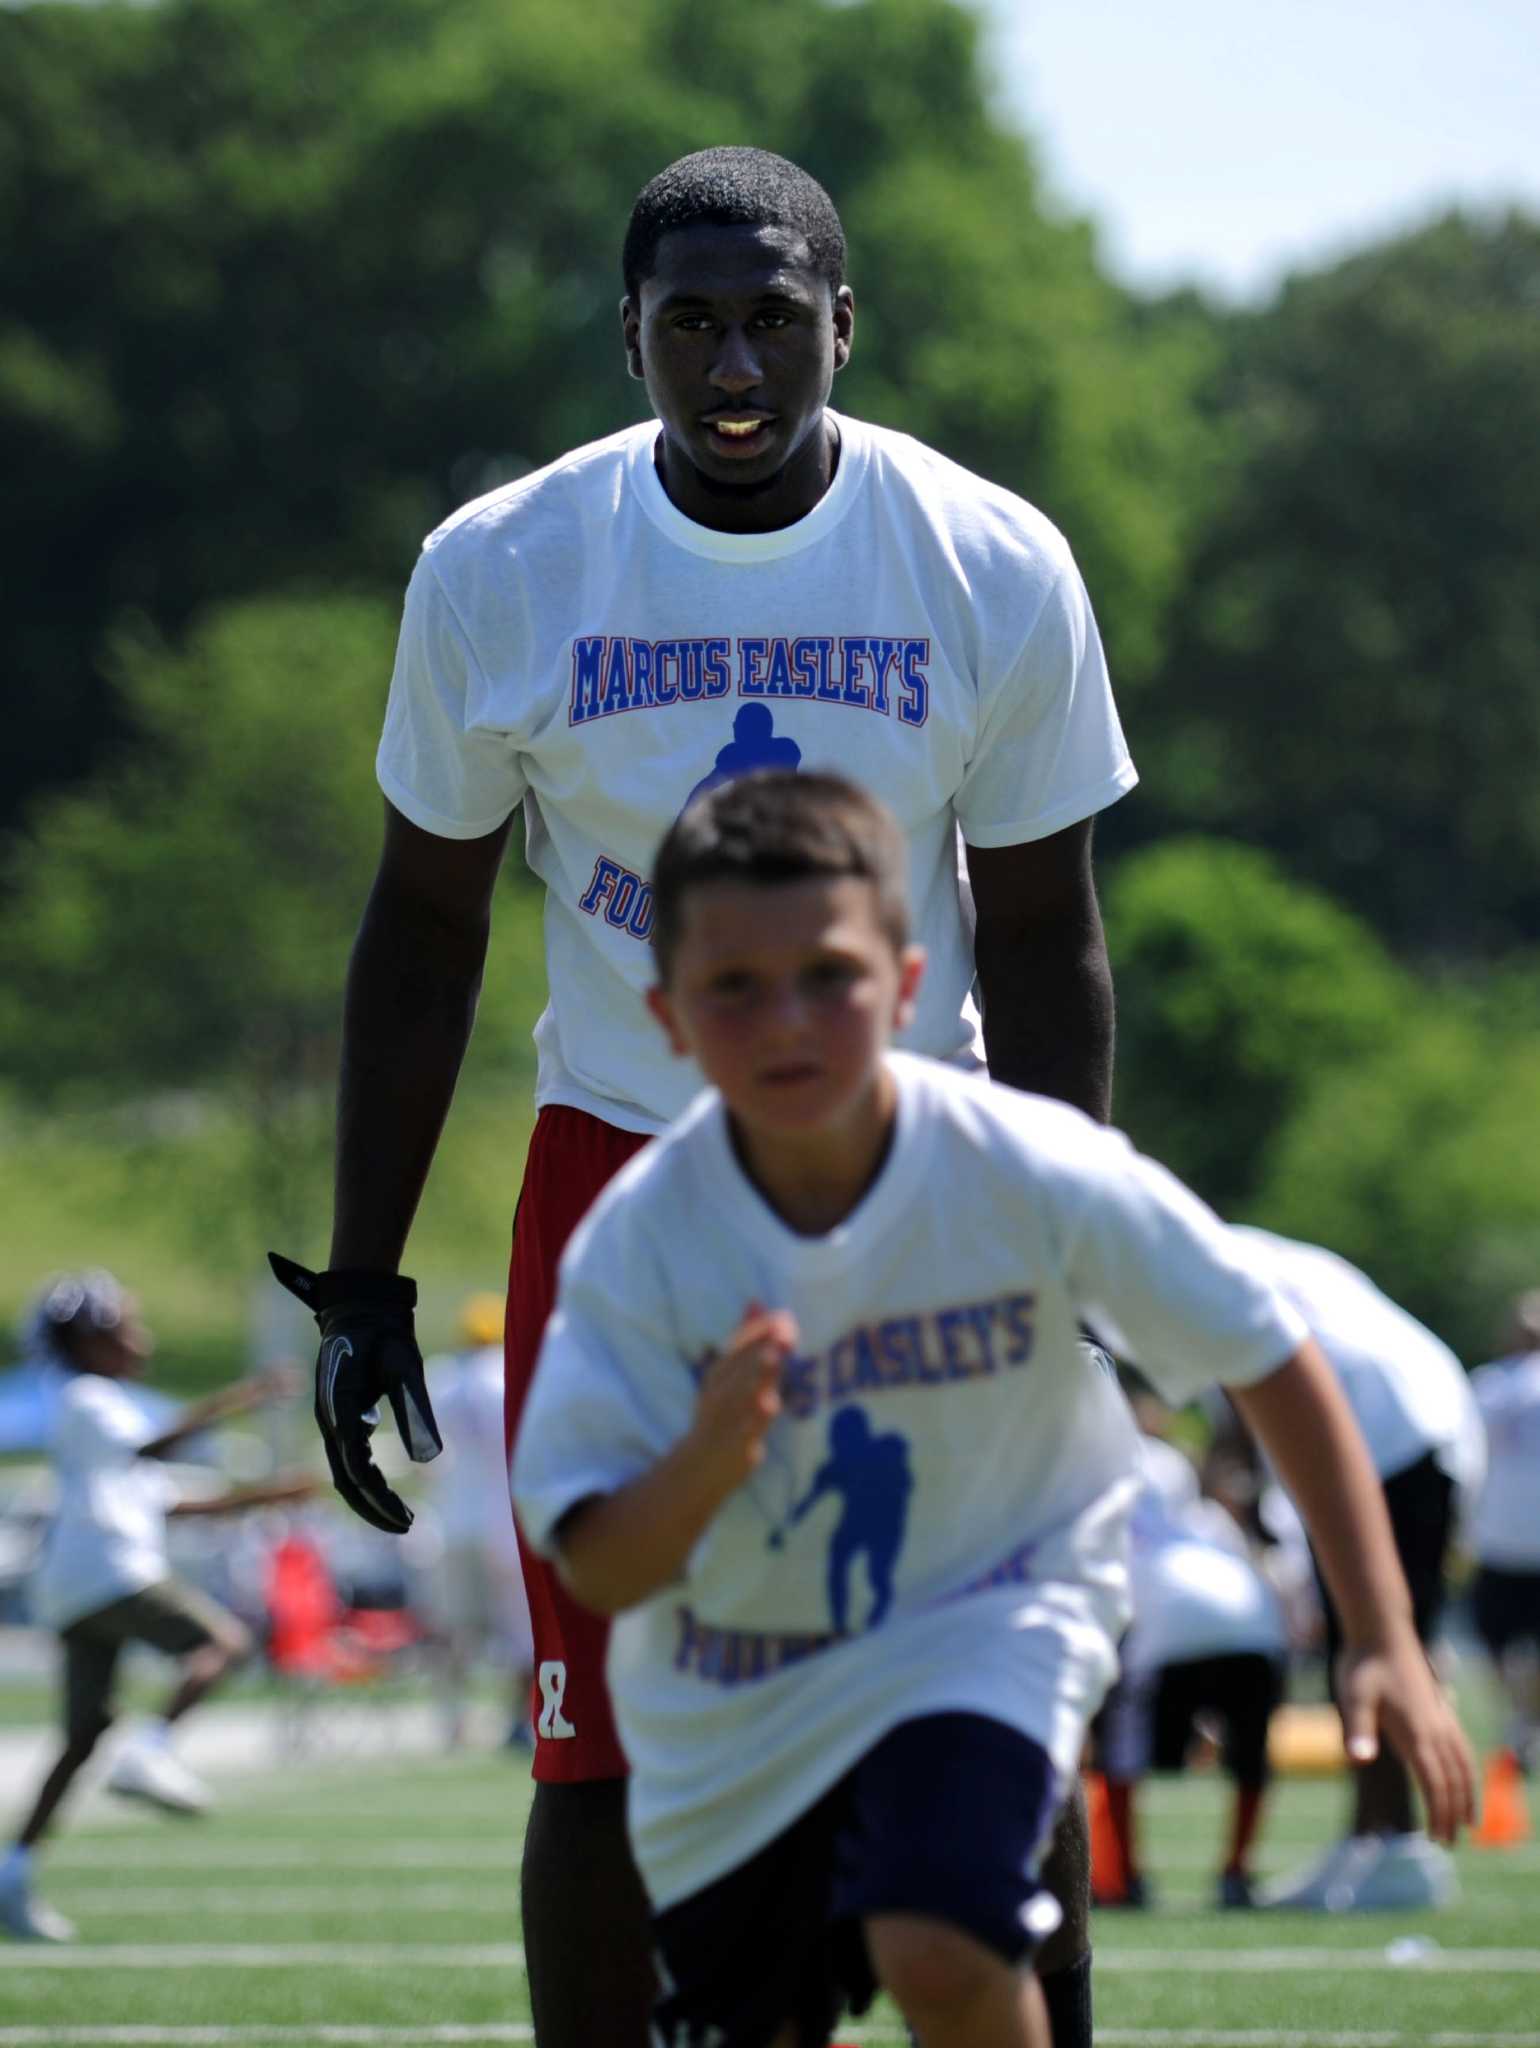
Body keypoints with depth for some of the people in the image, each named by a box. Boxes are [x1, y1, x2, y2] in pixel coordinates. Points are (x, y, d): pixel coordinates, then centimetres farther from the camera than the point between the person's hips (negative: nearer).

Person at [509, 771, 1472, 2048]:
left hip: (984, 1618, -2)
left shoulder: (1028, 1172, -22)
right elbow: (599, 1572, -18)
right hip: (732, 1693, 2)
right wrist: (706, 1463, -40)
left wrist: (1383, 1638, -13)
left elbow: (1271, 1362, -10)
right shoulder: (640, 1240, -20)